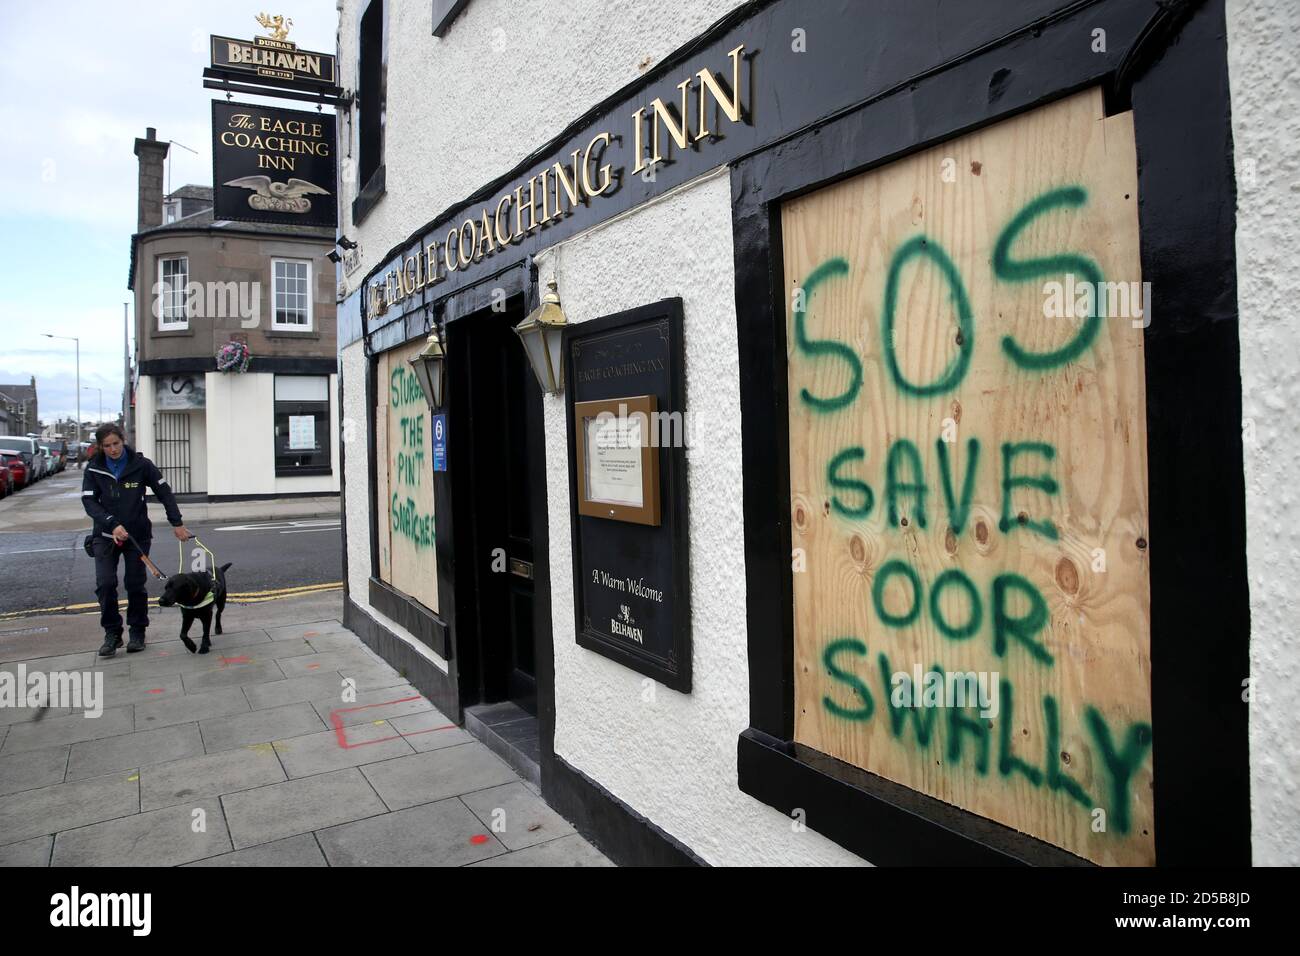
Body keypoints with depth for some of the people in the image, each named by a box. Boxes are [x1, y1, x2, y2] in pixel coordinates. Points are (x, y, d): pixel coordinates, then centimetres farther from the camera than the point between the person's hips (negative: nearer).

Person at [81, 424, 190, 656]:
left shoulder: (141, 464, -6)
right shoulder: (93, 469, -3)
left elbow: (164, 492, -1)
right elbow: (89, 501, -8)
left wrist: (177, 523, -2)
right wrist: (112, 524, -22)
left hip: (137, 534, -1)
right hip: (106, 535, 1)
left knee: (135, 585, 3)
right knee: (105, 584, -8)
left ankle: (137, 632, 18)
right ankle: (112, 634, 6)